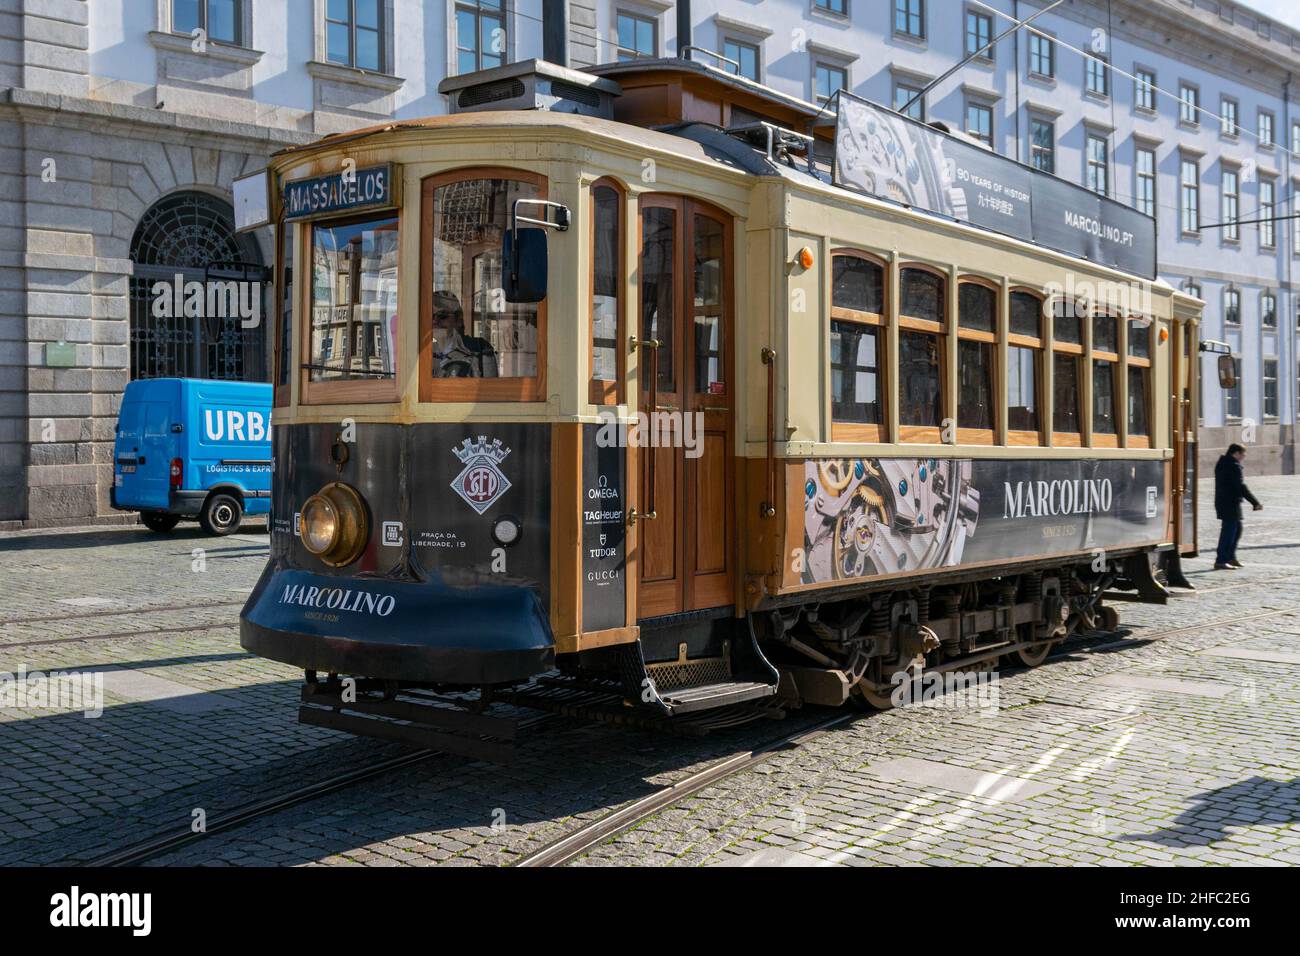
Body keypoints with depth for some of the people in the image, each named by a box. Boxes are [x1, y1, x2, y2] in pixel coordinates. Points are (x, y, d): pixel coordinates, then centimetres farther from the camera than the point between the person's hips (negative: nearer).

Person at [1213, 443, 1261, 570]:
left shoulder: (1221, 464, 14)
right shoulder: (1234, 466, -16)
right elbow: (1241, 487, -22)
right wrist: (1255, 503, -19)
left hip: (1221, 501, 10)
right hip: (1231, 504, -10)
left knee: (1237, 528, 19)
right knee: (1229, 531, -5)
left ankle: (1230, 557, 22)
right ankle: (1220, 561, -4)